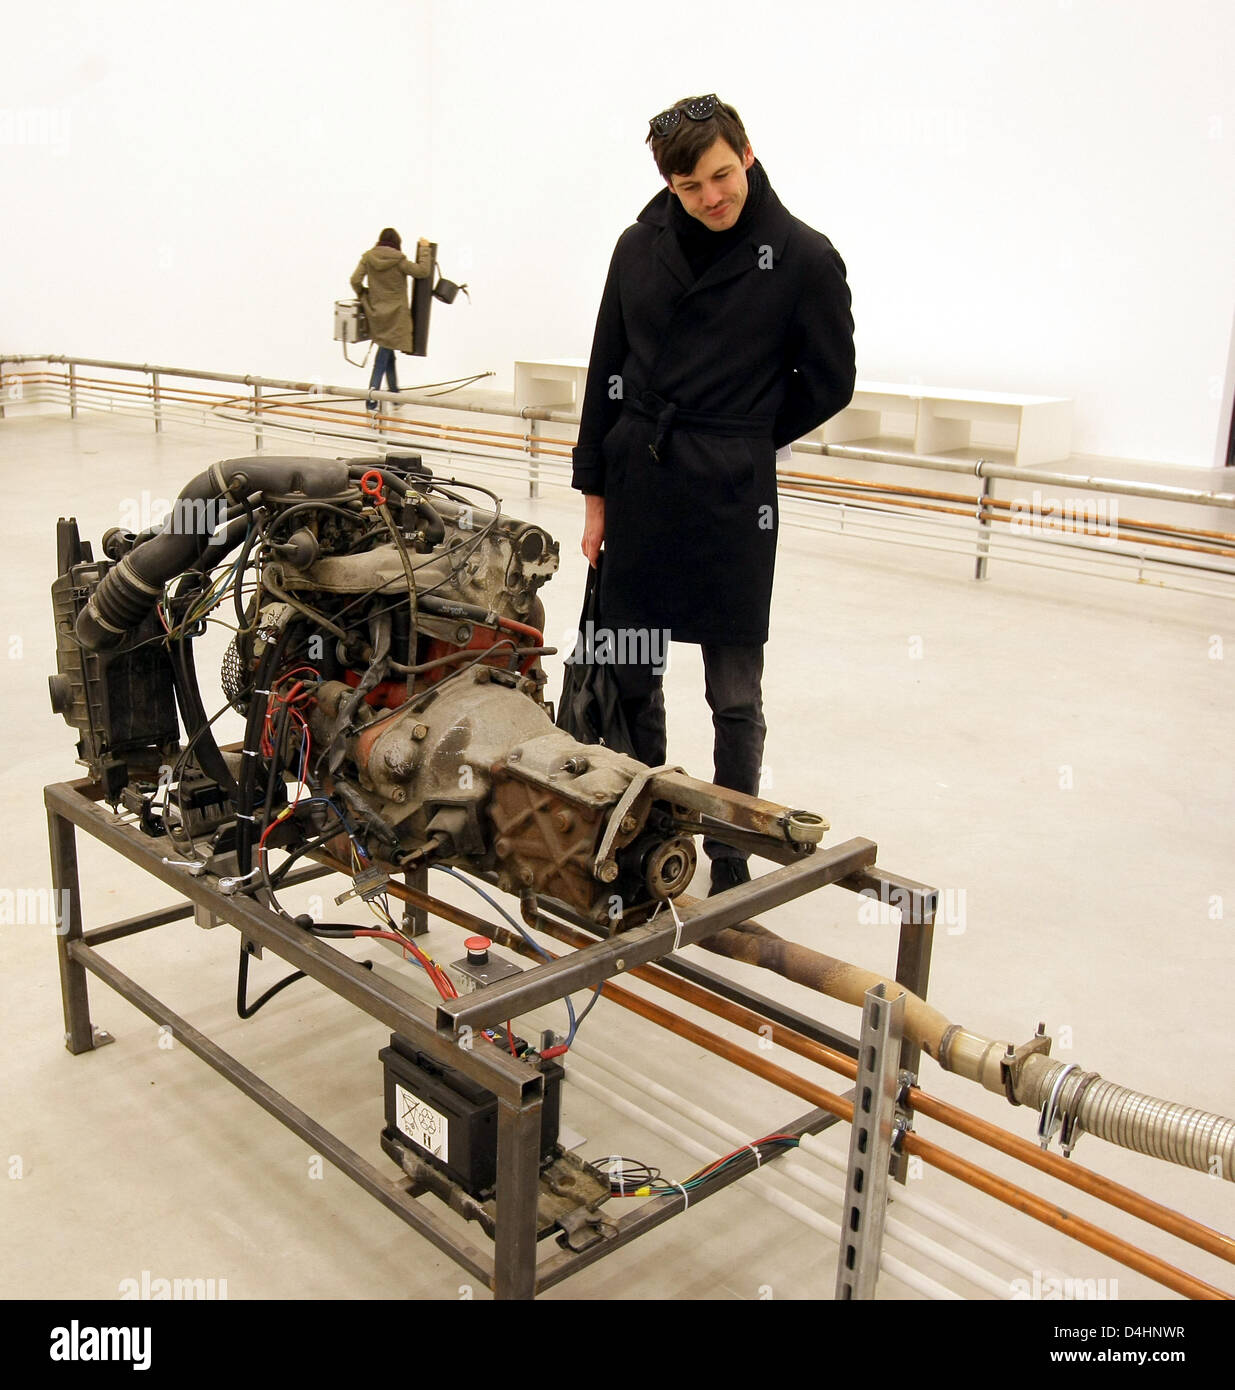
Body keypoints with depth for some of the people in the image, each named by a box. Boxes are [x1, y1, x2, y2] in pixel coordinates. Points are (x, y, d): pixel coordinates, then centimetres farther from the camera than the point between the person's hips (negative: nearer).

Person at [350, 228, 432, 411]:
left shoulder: (368, 258, 0)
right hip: (394, 315, -5)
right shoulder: (398, 260, -11)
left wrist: (363, 297, 11)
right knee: (382, 360, -4)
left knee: (387, 355, 20)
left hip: (376, 313, 5)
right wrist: (425, 248, 3)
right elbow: (423, 271, -9)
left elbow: (355, 280, -6)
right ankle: (371, 402, -9)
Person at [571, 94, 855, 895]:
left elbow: (829, 384, 2)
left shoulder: (804, 258, -5)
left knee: (735, 695, 3)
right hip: (635, 487, 4)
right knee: (633, 677, 12)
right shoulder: (641, 247, 6)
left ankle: (731, 861, 17)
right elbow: (607, 371, 10)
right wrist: (596, 489, 9)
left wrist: (736, 444, 4)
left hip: (732, 499, -4)